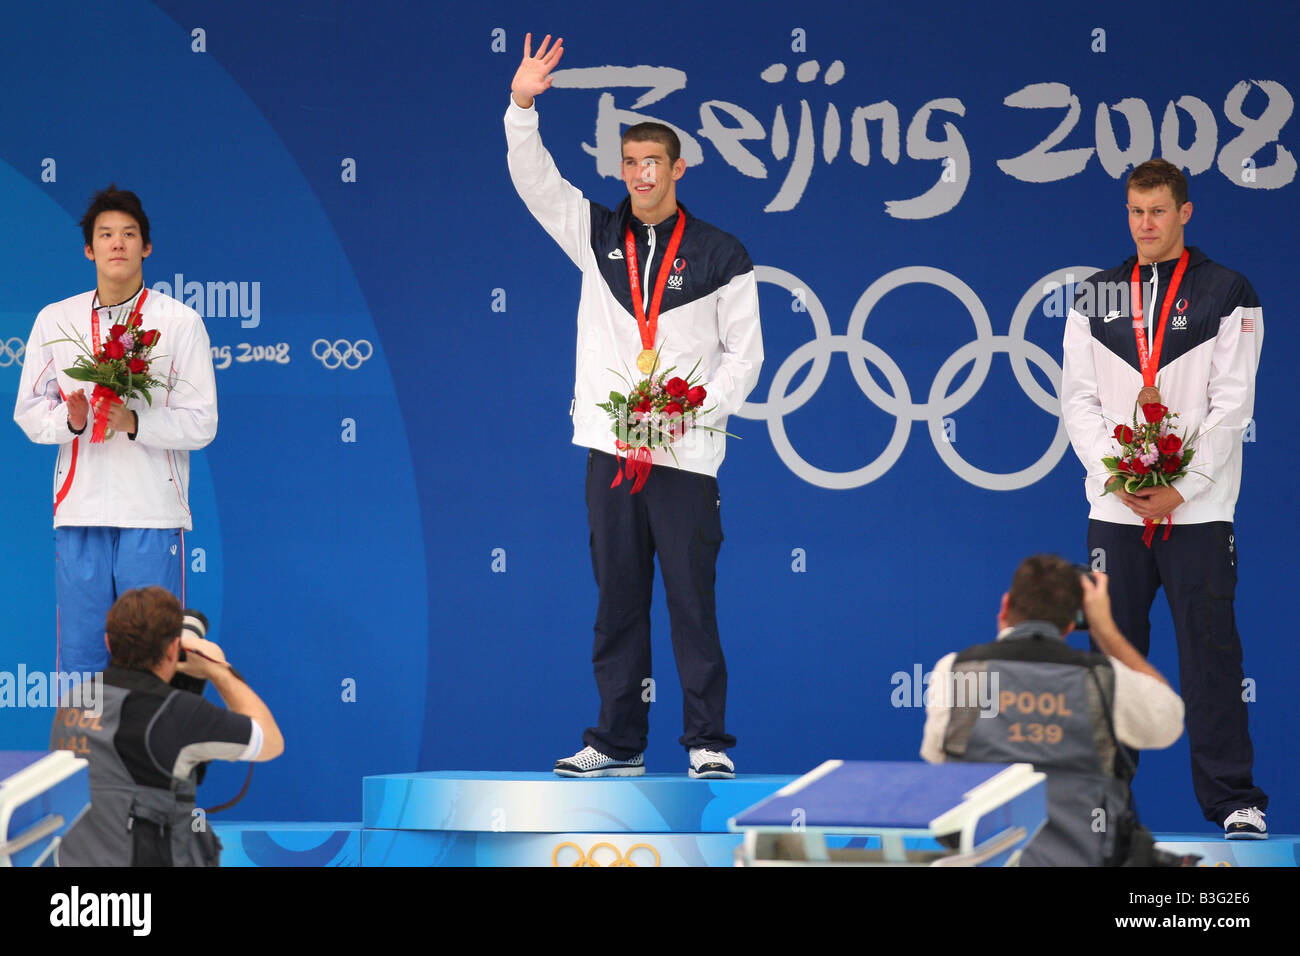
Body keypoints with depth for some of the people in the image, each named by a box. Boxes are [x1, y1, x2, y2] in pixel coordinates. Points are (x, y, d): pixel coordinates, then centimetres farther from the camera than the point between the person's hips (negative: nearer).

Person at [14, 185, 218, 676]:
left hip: (152, 513, -2)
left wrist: (133, 422, -17)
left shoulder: (180, 322, 3)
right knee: (80, 655, 3)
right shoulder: (54, 321, 11)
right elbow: (28, 412, 11)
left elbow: (201, 424, -1)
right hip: (80, 511, 2)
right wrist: (70, 420, -10)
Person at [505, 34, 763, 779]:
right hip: (610, 446, 3)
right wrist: (522, 105, -10)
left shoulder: (719, 256, 4)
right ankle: (618, 743, 11)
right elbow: (534, 180, 4)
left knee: (692, 599, -5)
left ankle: (709, 743, 0)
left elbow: (744, 352, 4)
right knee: (618, 600, 6)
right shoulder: (596, 235, 12)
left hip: (685, 453, -3)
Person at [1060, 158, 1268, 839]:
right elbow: (1079, 400, 6)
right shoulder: (1095, 298, 11)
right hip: (1115, 507, 3)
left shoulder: (1226, 294, 2)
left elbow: (1231, 405, -3)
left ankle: (1233, 800, 0)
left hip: (1198, 505, -3)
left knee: (1210, 652, -4)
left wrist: (1180, 487, -11)